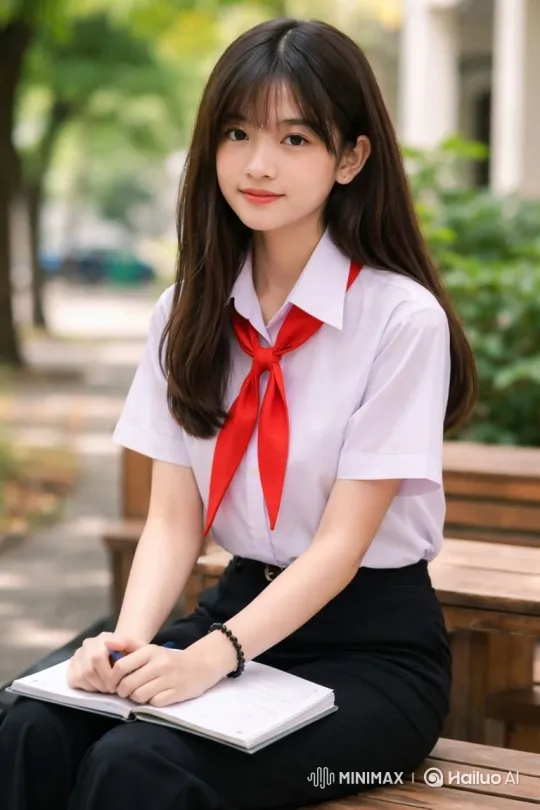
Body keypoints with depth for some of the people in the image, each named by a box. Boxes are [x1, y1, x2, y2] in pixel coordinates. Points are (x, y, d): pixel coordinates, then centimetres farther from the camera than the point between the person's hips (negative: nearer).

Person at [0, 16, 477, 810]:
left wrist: (215, 654, -27)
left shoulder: (403, 317, -12)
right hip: (240, 609, 4)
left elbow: (342, 539, -14)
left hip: (374, 646, -4)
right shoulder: (190, 314, 4)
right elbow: (173, 517, 0)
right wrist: (132, 636, -19)